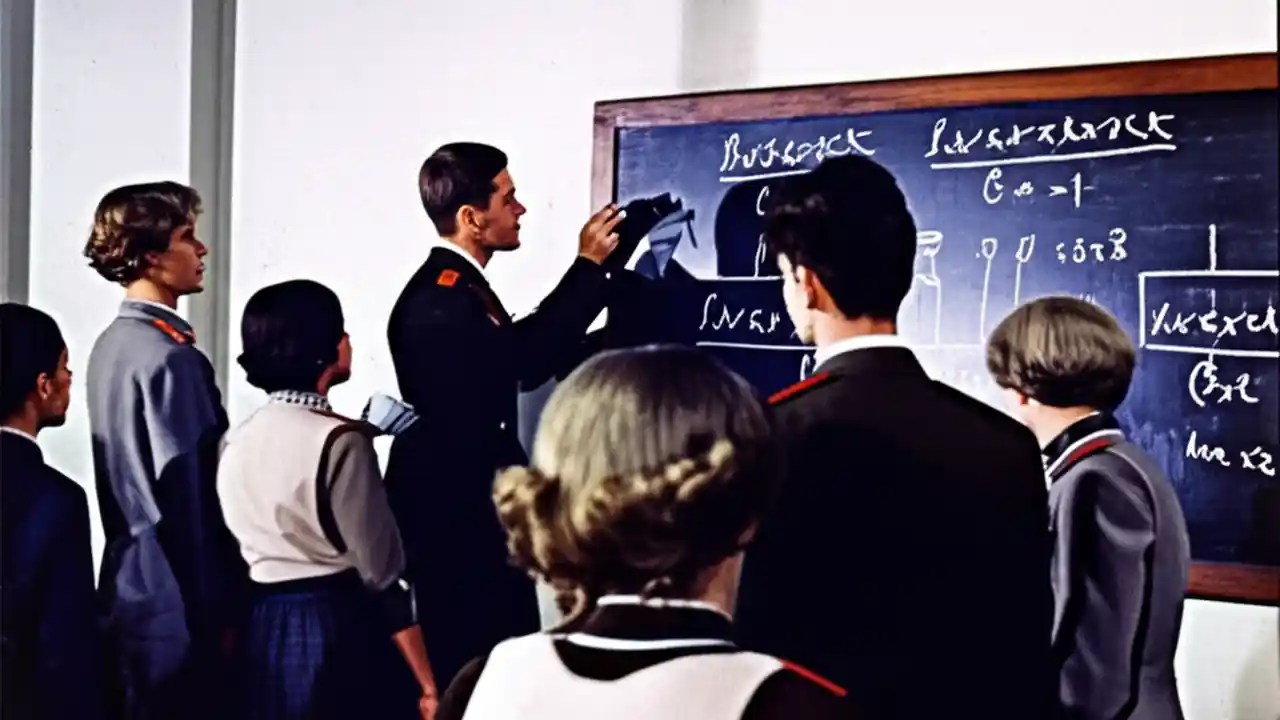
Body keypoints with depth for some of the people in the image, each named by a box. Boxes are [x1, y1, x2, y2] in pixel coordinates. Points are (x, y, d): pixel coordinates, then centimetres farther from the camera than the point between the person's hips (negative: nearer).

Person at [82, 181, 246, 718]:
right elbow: (190, 497, -18)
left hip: (128, 594, 9)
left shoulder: (112, 343, 9)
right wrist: (220, 612, -12)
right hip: (177, 603, -9)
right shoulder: (171, 358, -18)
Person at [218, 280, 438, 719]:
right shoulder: (339, 441, -14)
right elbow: (380, 570, -15)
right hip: (342, 635, -7)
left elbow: (240, 555, 8)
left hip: (265, 636, 7)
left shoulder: (236, 443, 7)